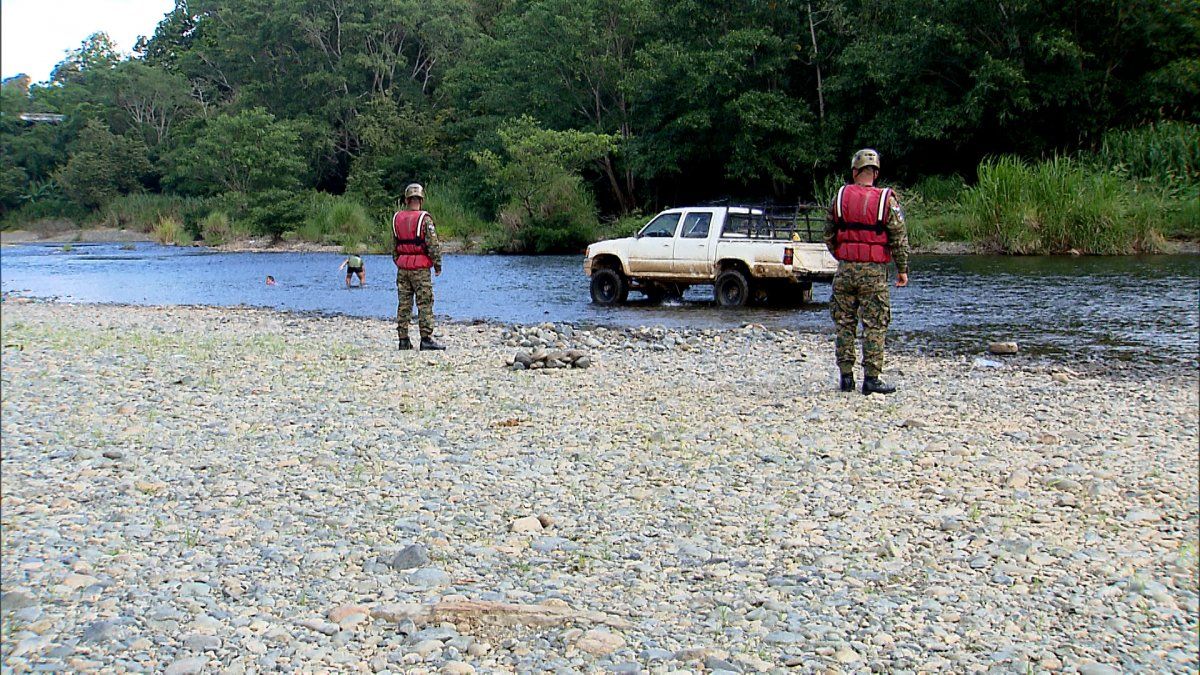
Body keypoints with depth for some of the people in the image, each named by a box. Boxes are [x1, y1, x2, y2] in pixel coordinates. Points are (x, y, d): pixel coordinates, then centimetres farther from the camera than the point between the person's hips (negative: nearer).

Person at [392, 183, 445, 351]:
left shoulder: (397, 218, 7)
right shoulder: (424, 219, -10)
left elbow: (394, 245, 13)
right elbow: (433, 244, -12)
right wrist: (437, 264, -3)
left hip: (402, 267, 5)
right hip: (420, 268, -5)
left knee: (404, 304, 8)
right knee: (424, 304, -3)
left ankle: (404, 340, 9)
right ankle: (426, 339, -7)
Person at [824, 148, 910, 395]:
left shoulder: (840, 197, 3)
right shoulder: (886, 200, -5)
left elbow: (829, 235, 10)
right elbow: (899, 238, -5)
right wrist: (902, 270, 4)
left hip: (845, 269, 3)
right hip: (874, 272, -3)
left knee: (844, 324, 10)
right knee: (875, 326, 2)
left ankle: (846, 376, 12)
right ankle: (871, 378, 1)